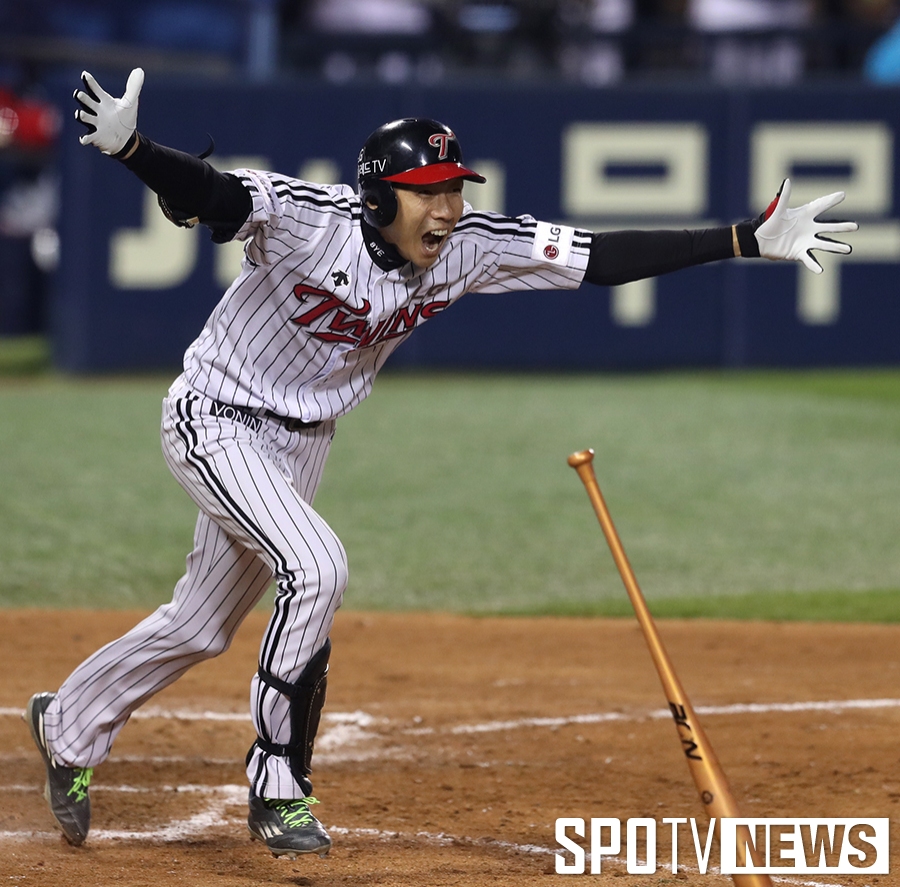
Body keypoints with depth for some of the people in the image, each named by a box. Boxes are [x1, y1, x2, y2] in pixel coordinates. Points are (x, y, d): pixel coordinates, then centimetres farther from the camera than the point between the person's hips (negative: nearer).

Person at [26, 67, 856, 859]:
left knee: (201, 625, 16)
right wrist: (129, 146, -68)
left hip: (300, 441, 7)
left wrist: (752, 240, -24)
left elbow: (602, 257, -17)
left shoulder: (470, 248, -15)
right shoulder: (305, 217, -30)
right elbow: (205, 195, -46)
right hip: (214, 420, -7)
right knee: (315, 567, -24)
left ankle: (69, 727, 40)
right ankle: (278, 786, -9)